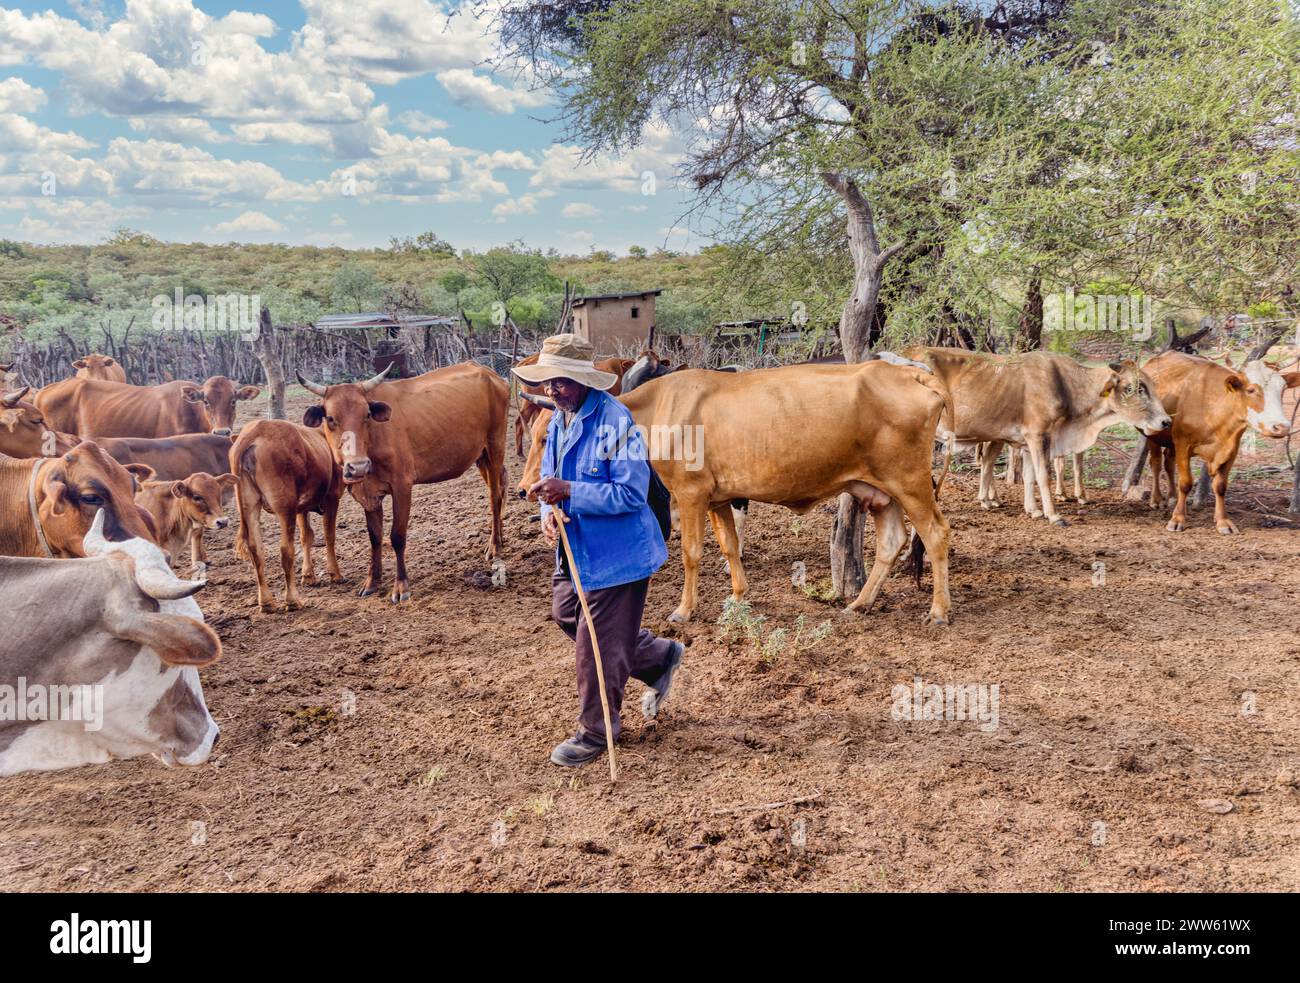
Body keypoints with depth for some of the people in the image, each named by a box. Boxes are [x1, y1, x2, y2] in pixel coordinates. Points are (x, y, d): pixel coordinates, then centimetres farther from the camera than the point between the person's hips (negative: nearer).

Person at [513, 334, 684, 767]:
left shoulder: (614, 421, -23)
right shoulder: (560, 417, 4)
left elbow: (631, 493, -26)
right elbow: (552, 473, 13)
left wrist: (570, 493, -31)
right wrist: (549, 510, -9)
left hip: (616, 550, -9)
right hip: (577, 547, 9)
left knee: (596, 640, 0)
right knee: (567, 614, 21)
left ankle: (596, 730, 22)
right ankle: (661, 658, 36)